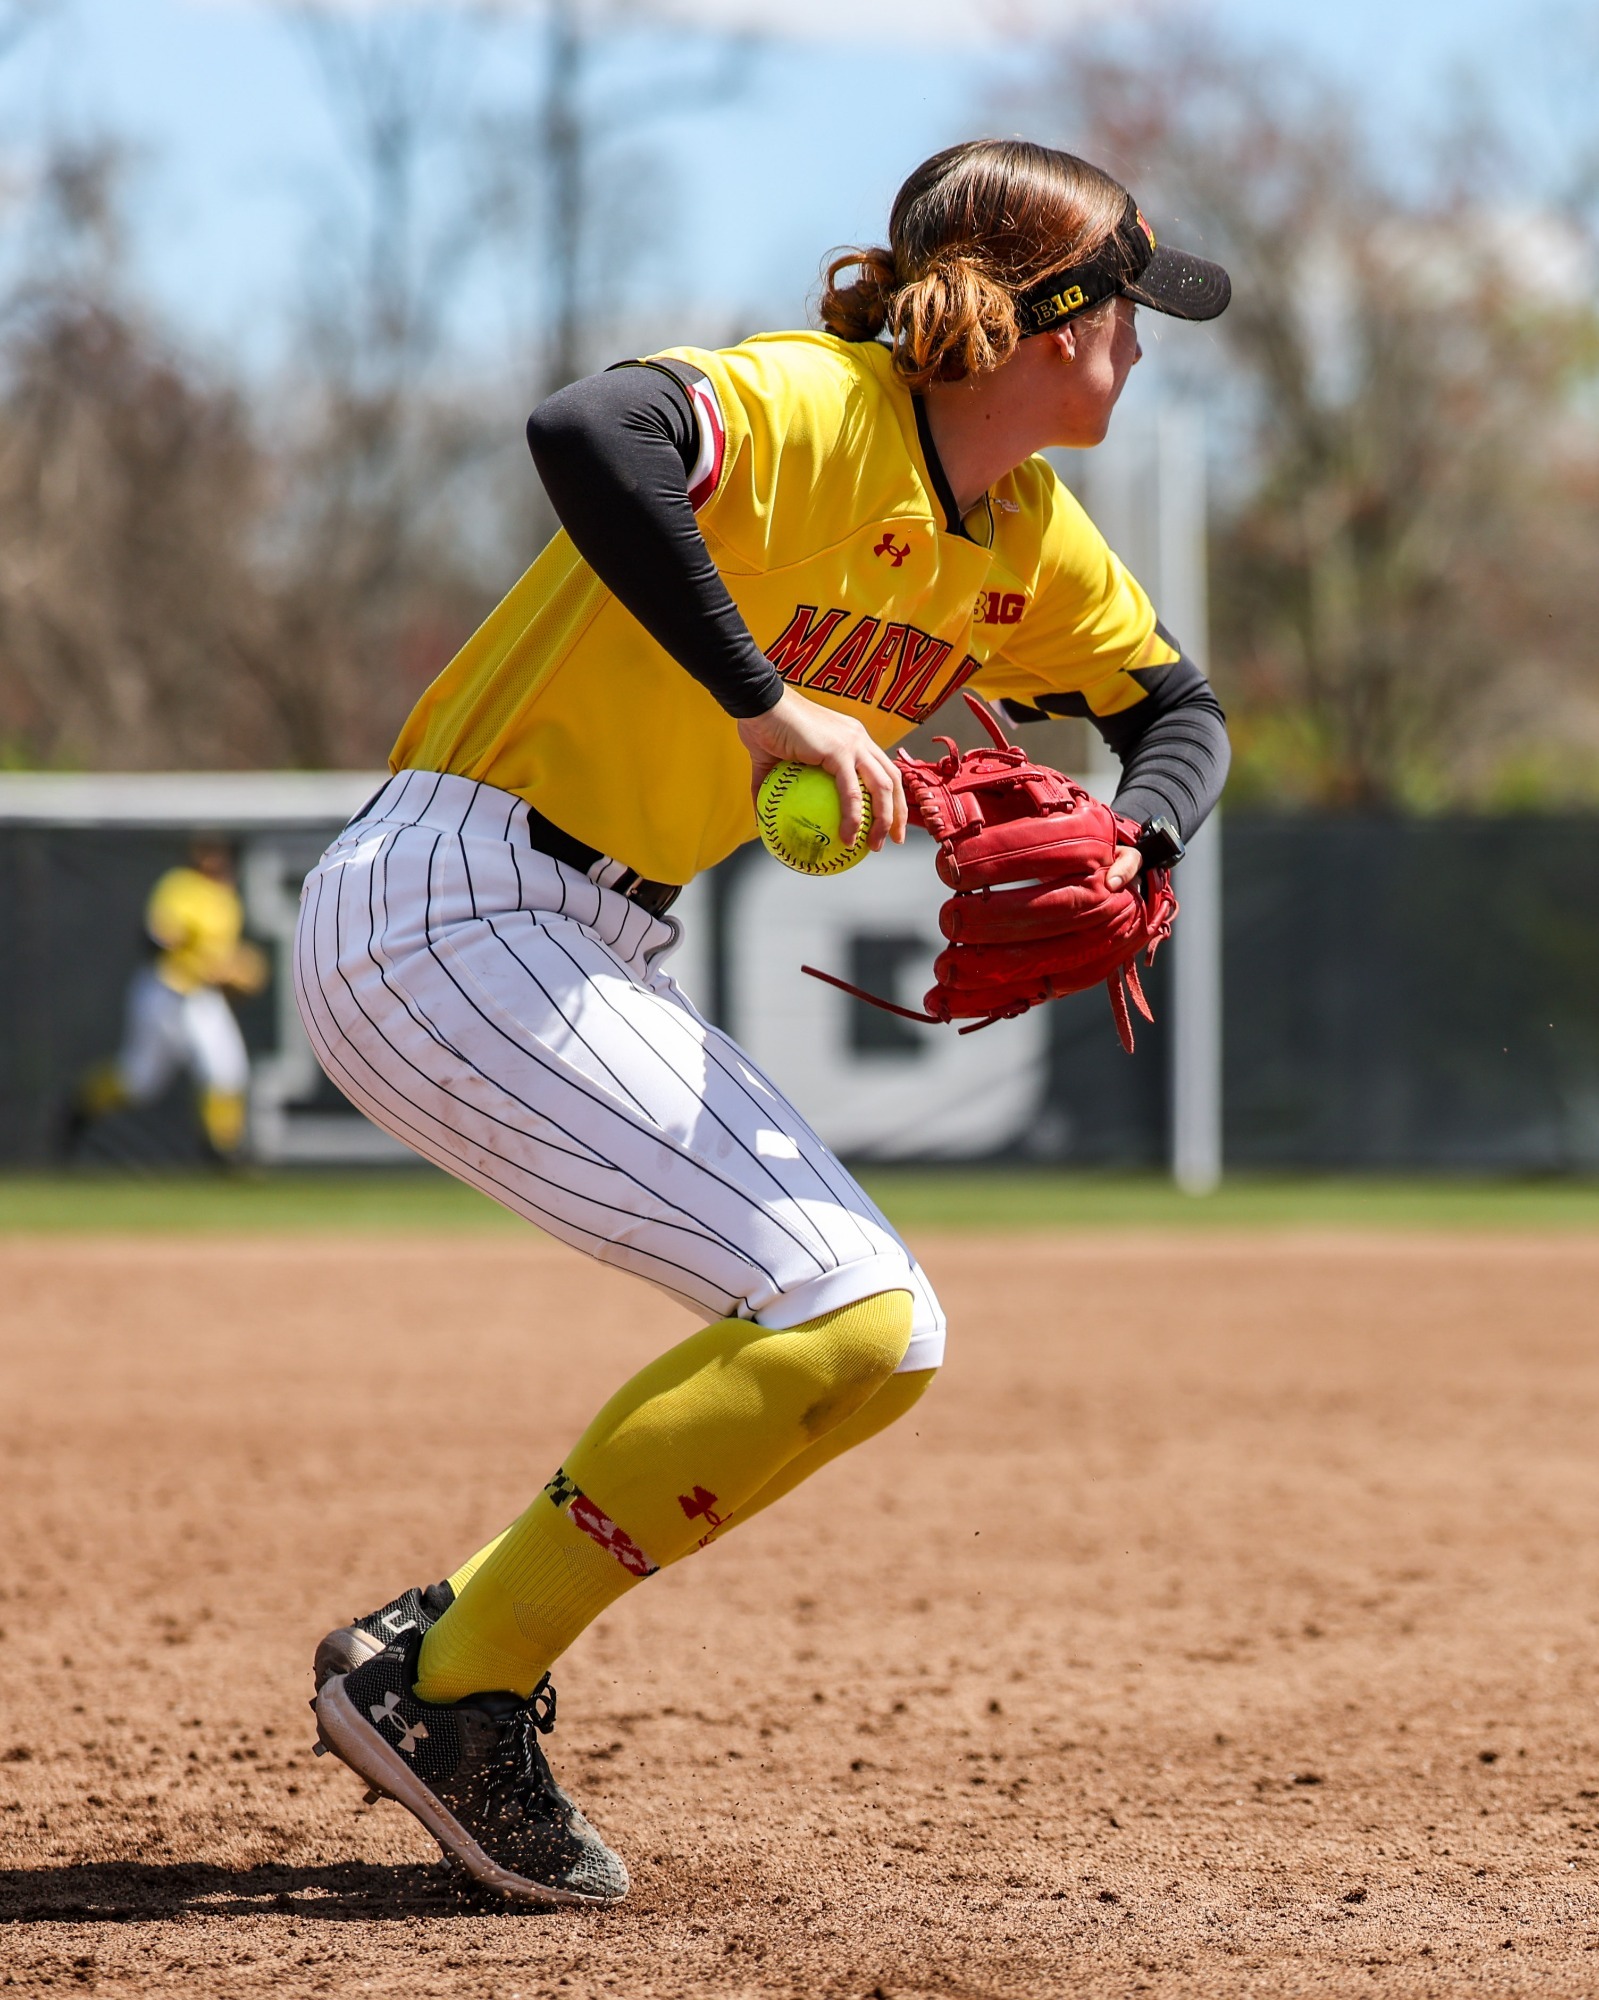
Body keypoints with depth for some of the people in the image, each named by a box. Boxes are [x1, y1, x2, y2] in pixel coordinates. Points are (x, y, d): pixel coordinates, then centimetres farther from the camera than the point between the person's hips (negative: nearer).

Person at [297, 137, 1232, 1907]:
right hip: (451, 912, -10)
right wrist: (763, 703, -38)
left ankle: (458, 1641, 9)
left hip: (587, 959, 10)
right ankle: (440, 1683, -10)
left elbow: (1174, 704, 23)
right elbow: (586, 431, -38)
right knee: (844, 1321, -17)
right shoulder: (808, 412, -18)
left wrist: (1133, 855, 1)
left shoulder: (1030, 546, 9)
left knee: (874, 1340, 9)